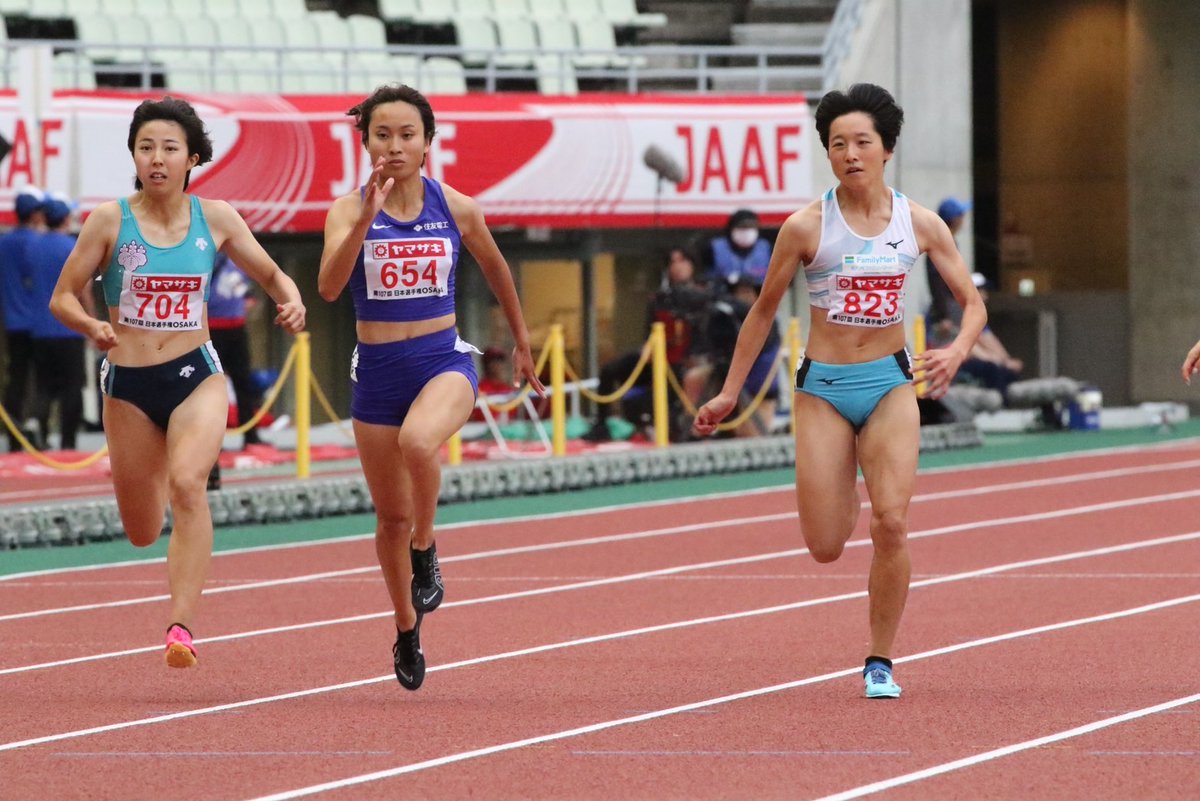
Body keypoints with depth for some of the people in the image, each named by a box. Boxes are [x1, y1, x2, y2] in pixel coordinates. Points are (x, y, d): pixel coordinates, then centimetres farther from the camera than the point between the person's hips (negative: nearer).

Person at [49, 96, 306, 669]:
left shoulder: (216, 219, 0)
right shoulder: (110, 220, -5)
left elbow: (271, 274, 12)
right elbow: (62, 298, 0)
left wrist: (291, 301, -10)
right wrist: (92, 326, -22)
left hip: (196, 376, -1)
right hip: (129, 384, 1)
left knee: (187, 483, -30)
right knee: (142, 534, 10)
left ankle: (181, 626, -30)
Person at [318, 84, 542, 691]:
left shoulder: (456, 209, -2)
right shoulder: (347, 210, -6)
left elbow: (495, 269, 17)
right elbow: (329, 287, -23)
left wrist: (521, 343, 26)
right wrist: (366, 218, -33)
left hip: (444, 362, -1)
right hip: (377, 370, 1)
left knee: (418, 441, -36)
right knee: (391, 517, 10)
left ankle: (425, 551, -10)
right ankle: (406, 631, 32)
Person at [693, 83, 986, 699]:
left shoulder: (919, 224, -1)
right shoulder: (806, 227, -6)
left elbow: (973, 304, 5)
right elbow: (764, 311, 4)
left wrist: (957, 350, -17)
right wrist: (729, 394, 6)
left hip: (890, 384, 1)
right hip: (823, 389, -1)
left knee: (892, 523, -16)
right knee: (825, 548, -4)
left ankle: (880, 663, -1)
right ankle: (841, 496, 36)